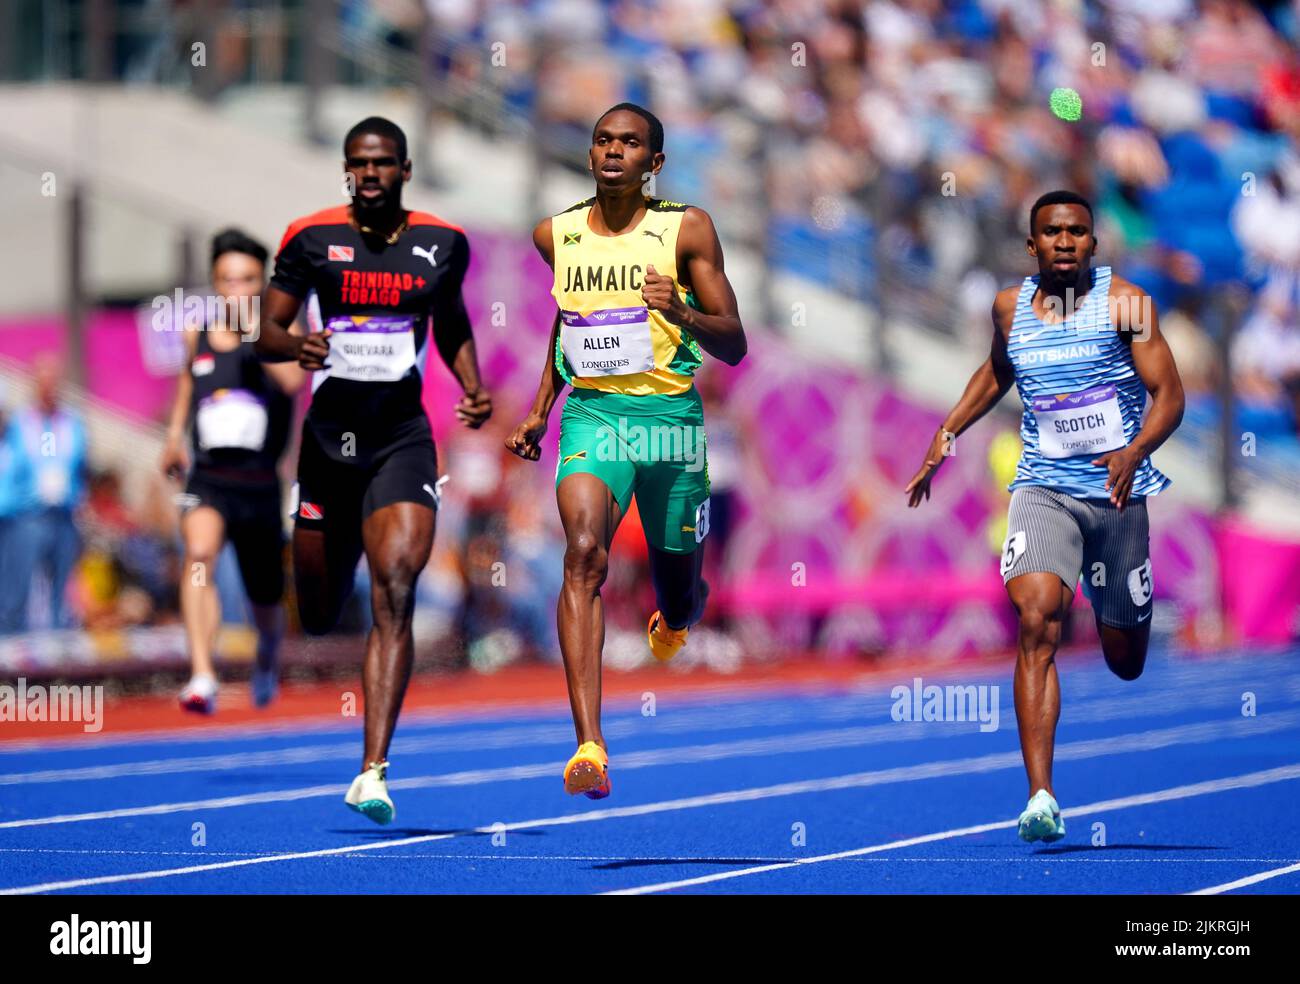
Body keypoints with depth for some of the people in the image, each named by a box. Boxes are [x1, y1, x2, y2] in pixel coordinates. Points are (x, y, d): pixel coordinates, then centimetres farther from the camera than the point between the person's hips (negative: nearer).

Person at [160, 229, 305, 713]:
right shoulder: (197, 334, 5)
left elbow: (293, 380, -26)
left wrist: (252, 330, -26)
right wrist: (175, 435, 24)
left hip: (259, 484, 0)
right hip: (208, 478, 1)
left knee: (266, 599, 13)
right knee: (199, 553, -30)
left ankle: (268, 654, 50)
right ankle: (202, 677, -40)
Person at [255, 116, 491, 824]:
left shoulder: (442, 243, 4)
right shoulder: (312, 238, -1)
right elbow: (266, 334, -1)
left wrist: (473, 387, 5)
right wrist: (296, 347, -23)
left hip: (403, 441, -1)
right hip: (329, 438, 1)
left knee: (394, 594, -19)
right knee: (318, 617, 10)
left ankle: (372, 773, -25)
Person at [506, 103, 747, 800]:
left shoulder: (687, 230, -4)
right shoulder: (556, 235, 6)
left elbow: (734, 345, -5)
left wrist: (682, 312, -24)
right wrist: (540, 410, 22)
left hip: (670, 415, -1)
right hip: (591, 412, 1)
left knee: (677, 594, 10)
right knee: (584, 555, -25)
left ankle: (676, 617, 54)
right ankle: (589, 745, -34)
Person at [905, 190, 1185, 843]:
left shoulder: (1124, 302, -5)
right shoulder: (1010, 308, 5)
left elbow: (1169, 394, -9)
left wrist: (1134, 452, -26)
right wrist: (945, 435, 19)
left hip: (1117, 492, -1)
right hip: (1043, 488, 1)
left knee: (1124, 662, 11)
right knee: (1037, 623, -24)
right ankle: (1041, 797, -32)